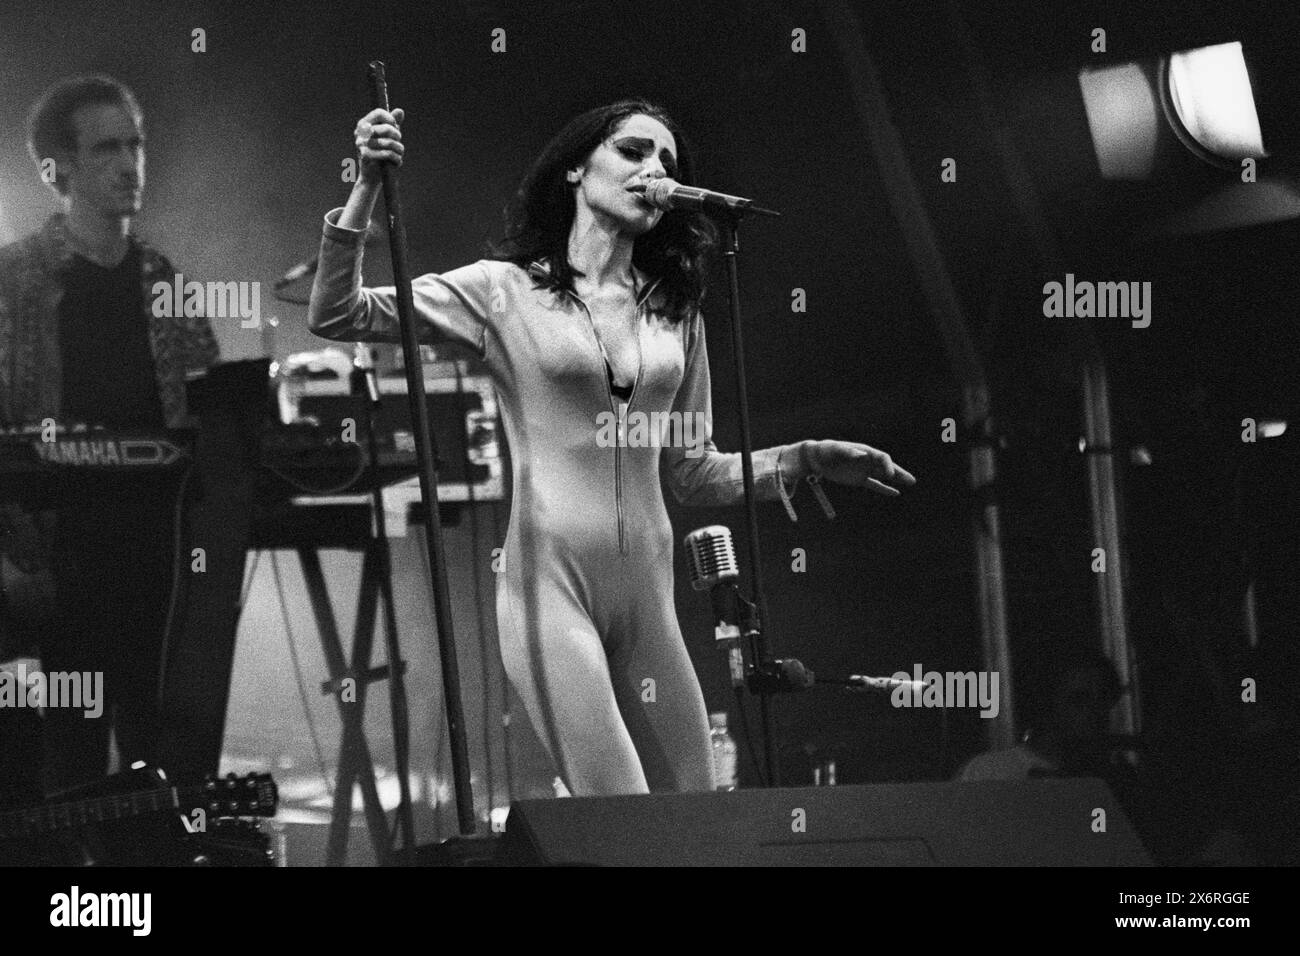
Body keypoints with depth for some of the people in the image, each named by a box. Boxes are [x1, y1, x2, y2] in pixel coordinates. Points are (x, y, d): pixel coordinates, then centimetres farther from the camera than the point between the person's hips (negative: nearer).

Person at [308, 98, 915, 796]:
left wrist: (800, 460, 7)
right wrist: (368, 188, -13)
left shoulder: (674, 316, 15)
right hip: (550, 581, -5)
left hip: (646, 589, 5)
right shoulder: (505, 292, 3)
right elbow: (335, 316, -2)